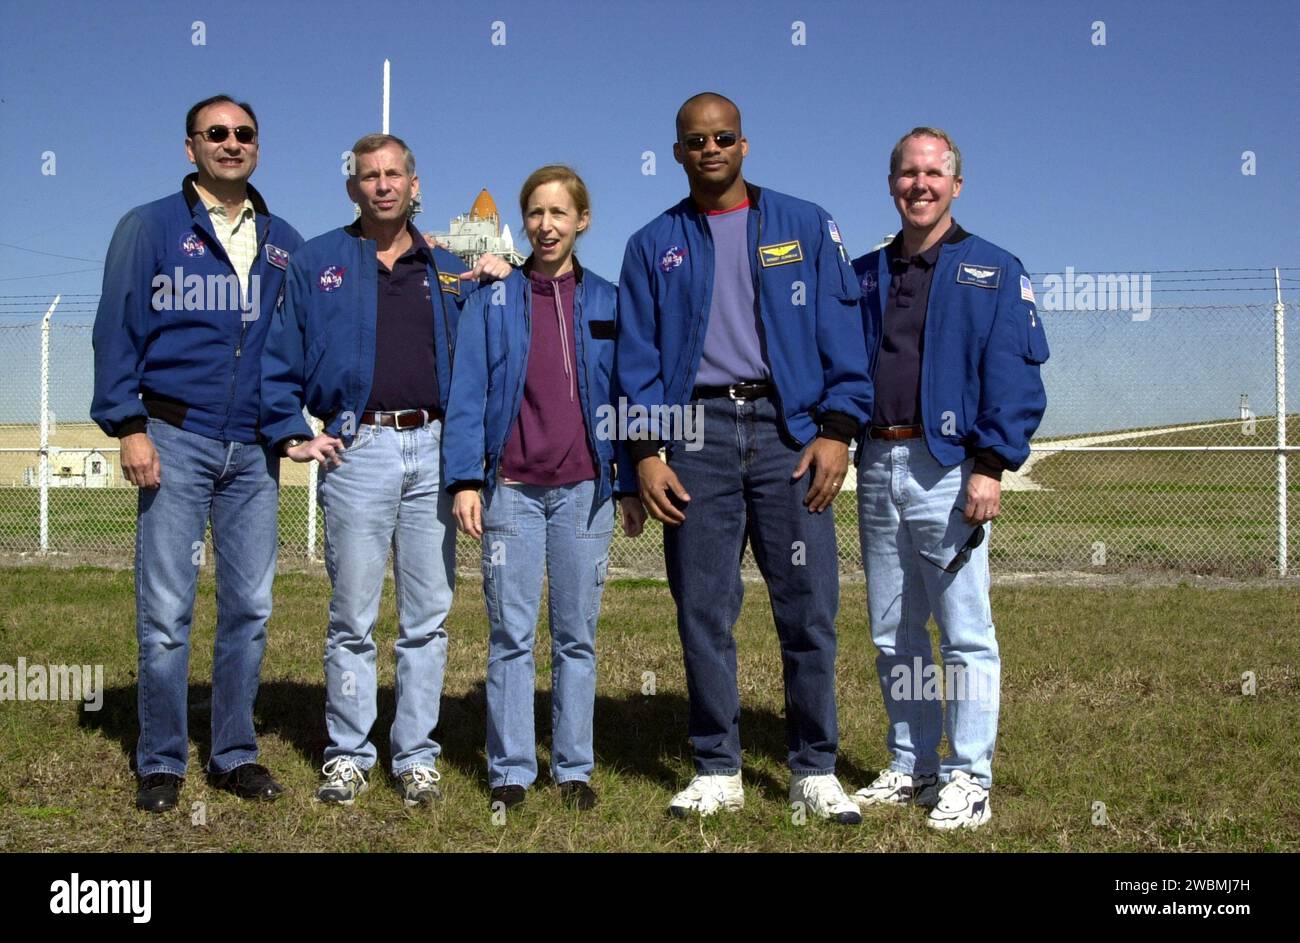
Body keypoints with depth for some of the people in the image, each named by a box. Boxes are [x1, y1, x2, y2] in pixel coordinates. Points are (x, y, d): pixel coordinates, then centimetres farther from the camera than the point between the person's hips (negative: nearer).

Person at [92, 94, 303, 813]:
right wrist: (128, 426, -8)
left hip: (254, 452, 3)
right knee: (166, 610, -2)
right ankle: (161, 762, 10)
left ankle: (235, 754, 18)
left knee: (250, 609, 6)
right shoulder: (150, 228, 4)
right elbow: (117, 328, -1)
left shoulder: (282, 242, 13)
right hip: (175, 441, -3)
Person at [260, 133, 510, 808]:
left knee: (428, 618, 4)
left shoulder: (449, 272, 16)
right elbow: (278, 358, 9)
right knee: (352, 619, 1)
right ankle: (347, 756, 11)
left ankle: (416, 757, 13)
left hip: (433, 451, 2)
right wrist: (292, 435, 0)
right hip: (357, 449, -2)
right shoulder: (318, 262, 10)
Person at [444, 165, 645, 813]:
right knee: (511, 637, 1)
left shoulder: (608, 303, 10)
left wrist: (631, 485, 5)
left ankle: (573, 767, 14)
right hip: (512, 488, -1)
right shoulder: (494, 300, 7)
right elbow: (467, 394, 2)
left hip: (585, 489, 1)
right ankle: (510, 770, 9)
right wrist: (465, 480, -7)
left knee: (577, 637, 6)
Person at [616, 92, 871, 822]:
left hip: (789, 431, -1)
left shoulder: (805, 226, 10)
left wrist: (837, 428, -7)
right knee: (704, 612, 3)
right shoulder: (654, 246, 14)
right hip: (695, 433, 1)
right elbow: (637, 357, 9)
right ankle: (718, 771, 14)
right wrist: (646, 450, -2)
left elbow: (841, 333, 4)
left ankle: (816, 770, 10)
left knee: (810, 607, -2)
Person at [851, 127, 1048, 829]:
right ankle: (911, 768, 22)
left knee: (965, 632, -4)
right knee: (893, 634, 10)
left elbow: (1014, 376, -5)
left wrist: (991, 465, -14)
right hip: (876, 464, 5)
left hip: (947, 467, -5)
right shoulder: (865, 276, 17)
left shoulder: (993, 272, 3)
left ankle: (968, 780, 5)